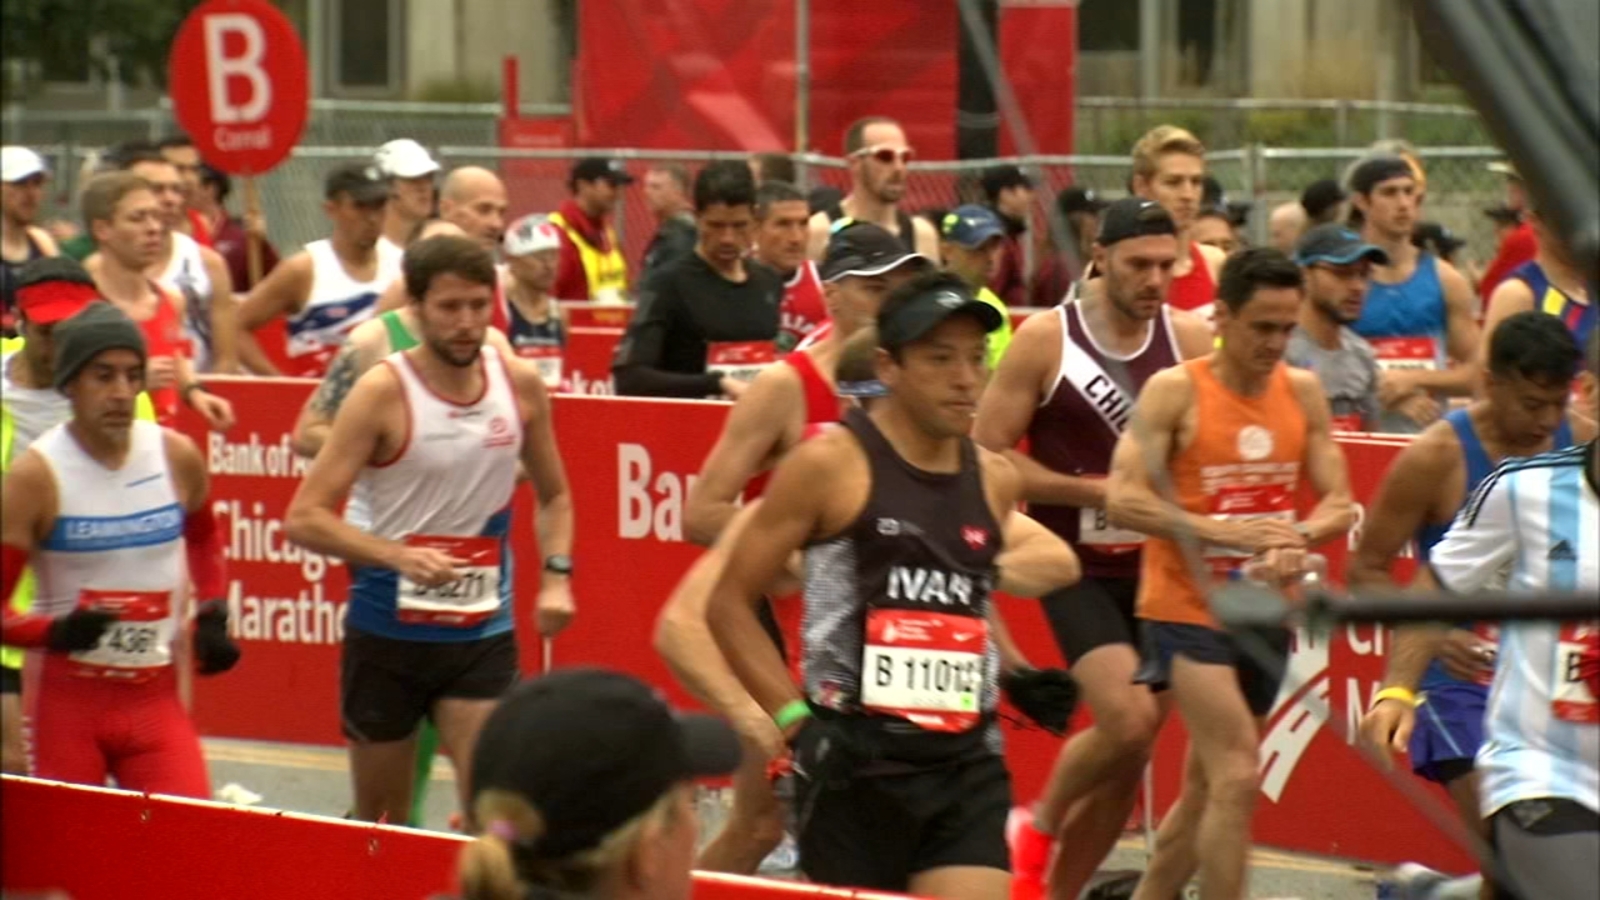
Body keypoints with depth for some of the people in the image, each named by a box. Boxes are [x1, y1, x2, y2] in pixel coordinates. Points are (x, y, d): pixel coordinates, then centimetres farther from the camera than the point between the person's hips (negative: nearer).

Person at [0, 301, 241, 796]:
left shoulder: (178, 458, 2)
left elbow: (205, 537, 25)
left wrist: (212, 615, 10)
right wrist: (54, 632, -26)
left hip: (157, 697, 3)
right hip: (66, 698, -3)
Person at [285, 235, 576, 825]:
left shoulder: (520, 384, 0)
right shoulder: (383, 392, -12)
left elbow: (554, 496, 18)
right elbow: (305, 518, -16)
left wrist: (556, 574, 0)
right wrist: (399, 555, -29)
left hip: (483, 629, 2)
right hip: (387, 628, -2)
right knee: (379, 827, 10)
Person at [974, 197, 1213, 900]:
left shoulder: (1191, 339, 1)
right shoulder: (1045, 339, -7)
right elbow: (985, 455, -7)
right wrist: (1097, 489, -14)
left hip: (1157, 571, 4)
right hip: (1077, 569, -4)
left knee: (1127, 761, 7)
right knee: (1128, 719, -22)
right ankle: (1037, 827, 5)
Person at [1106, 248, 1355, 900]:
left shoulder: (1304, 394, 5)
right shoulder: (1174, 392, -11)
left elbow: (1338, 503, 5)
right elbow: (1123, 501, -17)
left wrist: (1298, 540, -18)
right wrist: (1226, 531, -27)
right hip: (1188, 608, -6)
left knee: (1206, 791, 15)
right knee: (1237, 778, -17)